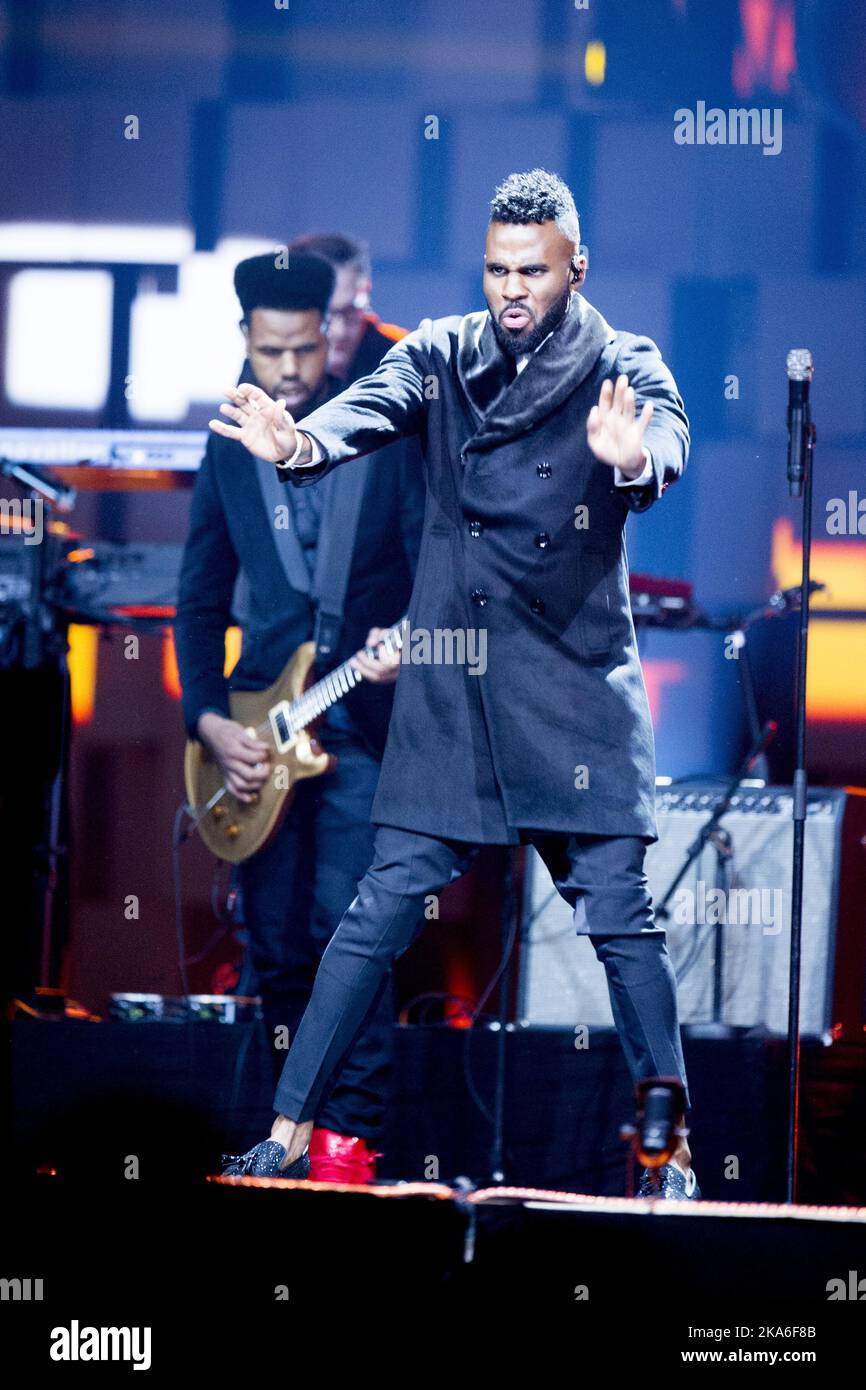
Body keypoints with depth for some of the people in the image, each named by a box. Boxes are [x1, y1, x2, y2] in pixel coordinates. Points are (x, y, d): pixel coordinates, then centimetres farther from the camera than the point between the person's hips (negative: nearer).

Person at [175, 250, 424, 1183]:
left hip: (365, 721, -4)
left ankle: (349, 1133, -12)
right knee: (274, 946, 5)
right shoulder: (230, 451, 10)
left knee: (347, 927, -15)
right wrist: (209, 720, 2)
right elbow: (200, 601, 14)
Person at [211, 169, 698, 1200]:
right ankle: (286, 1133, 6)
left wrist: (632, 460, -48)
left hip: (576, 695, -2)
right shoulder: (441, 356, 6)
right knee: (382, 910, 1)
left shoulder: (621, 370, -1)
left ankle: (672, 1153, 1)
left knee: (619, 915, -5)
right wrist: (301, 444, -37)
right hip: (448, 695, 2)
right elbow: (372, 408, -13)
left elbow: (664, 440, -22)